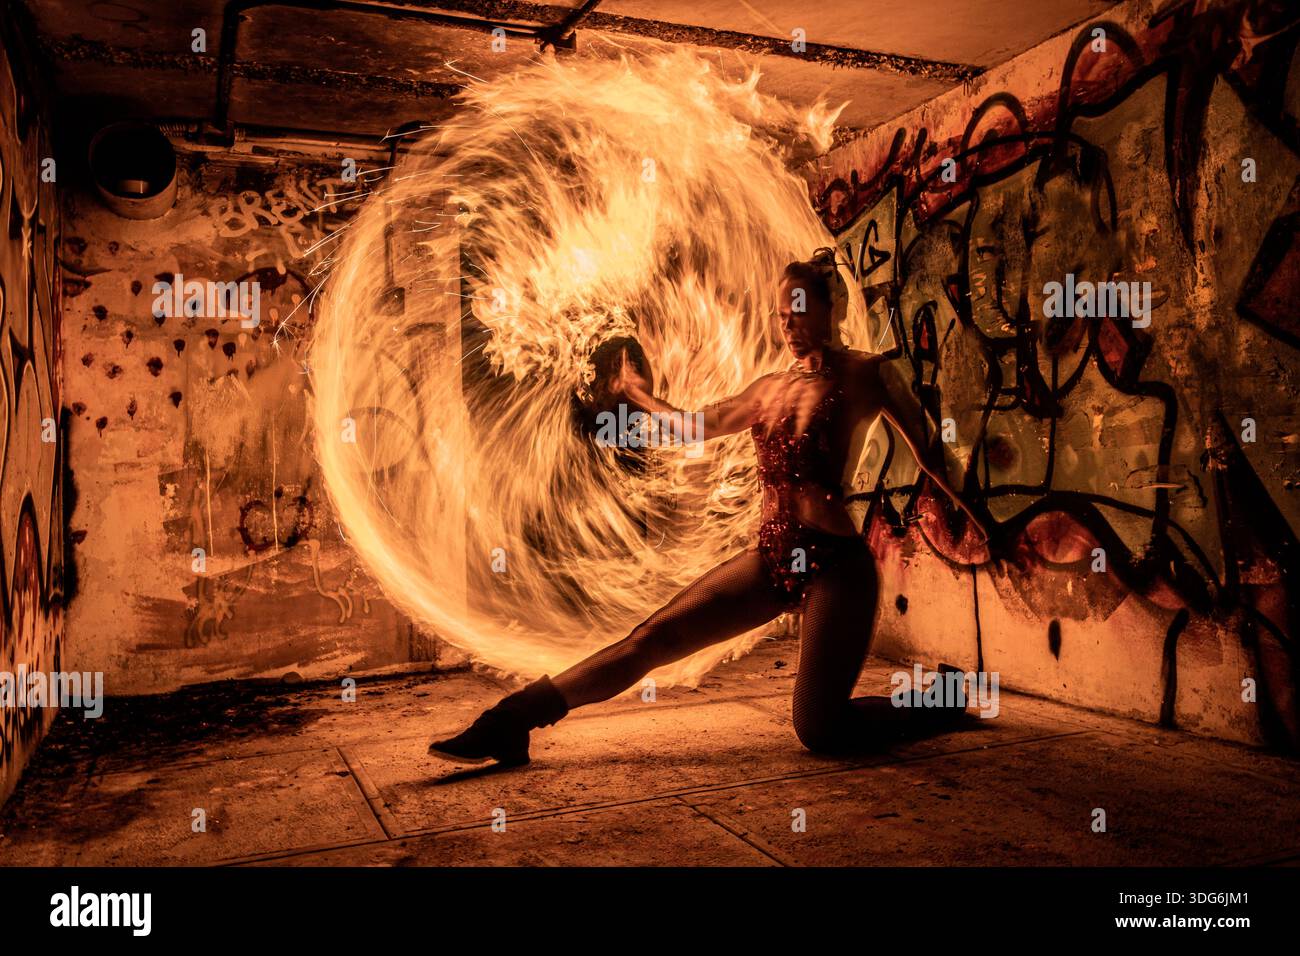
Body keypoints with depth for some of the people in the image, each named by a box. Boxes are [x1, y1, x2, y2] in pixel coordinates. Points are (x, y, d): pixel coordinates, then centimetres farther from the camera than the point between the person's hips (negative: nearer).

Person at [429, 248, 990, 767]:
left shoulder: (862, 374, 0)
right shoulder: (770, 388, 16)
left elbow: (926, 453, -1)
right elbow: (694, 426, 30)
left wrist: (972, 519, -11)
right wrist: (637, 394, 43)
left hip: (834, 563, -5)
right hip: (770, 558, 6)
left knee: (818, 730, -9)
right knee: (654, 637, -4)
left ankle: (941, 703, 16)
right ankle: (511, 722, -5)